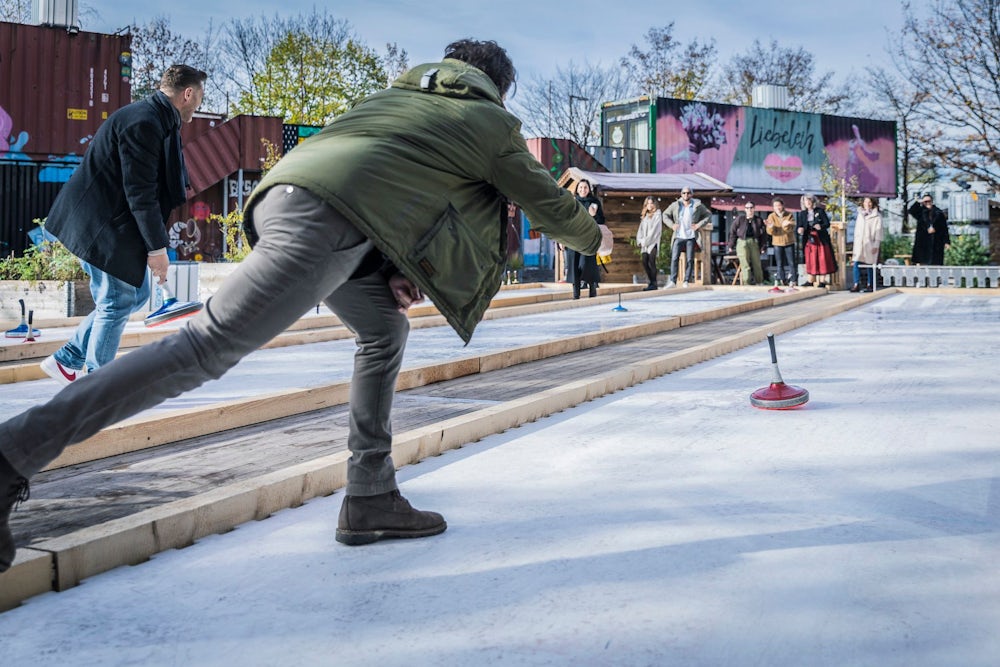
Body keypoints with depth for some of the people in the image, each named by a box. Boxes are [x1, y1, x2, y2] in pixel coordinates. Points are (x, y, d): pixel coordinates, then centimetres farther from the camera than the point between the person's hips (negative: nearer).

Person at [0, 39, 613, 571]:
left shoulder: (399, 95, 36)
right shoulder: (492, 122, 18)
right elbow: (549, 202, 28)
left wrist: (392, 267, 23)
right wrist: (593, 236, 47)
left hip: (286, 192, 9)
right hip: (326, 220, -9)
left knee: (386, 330, 21)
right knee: (208, 348, -14)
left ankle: (371, 499, 19)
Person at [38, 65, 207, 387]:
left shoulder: (157, 120, 12)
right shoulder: (143, 122, -21)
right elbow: (140, 192, -23)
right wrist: (157, 247, -20)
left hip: (112, 225, 11)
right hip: (103, 228, -11)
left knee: (136, 294, 17)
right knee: (117, 303, -1)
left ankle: (66, 360, 23)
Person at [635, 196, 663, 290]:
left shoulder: (657, 214, -1)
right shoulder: (644, 216, 19)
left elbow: (655, 229, -10)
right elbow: (641, 229, 16)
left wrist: (645, 241, -11)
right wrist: (640, 240, 1)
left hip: (653, 242, -6)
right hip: (645, 244, 6)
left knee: (651, 262, -12)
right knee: (645, 262, -1)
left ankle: (654, 283, -9)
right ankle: (651, 282, 7)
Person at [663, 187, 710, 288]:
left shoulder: (697, 206, 3)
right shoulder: (675, 205, 4)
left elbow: (708, 215, 10)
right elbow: (665, 215, 13)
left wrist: (699, 225, -3)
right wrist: (672, 225, -2)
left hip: (691, 237, 0)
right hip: (678, 237, 0)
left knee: (689, 260, 0)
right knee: (674, 258, -7)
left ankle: (686, 281, 6)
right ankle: (672, 281, -7)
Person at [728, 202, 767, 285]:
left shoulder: (759, 220, 6)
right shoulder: (739, 219, 1)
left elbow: (763, 234, 11)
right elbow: (732, 231, 4)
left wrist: (763, 245, 4)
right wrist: (731, 245, 2)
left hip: (754, 243, 2)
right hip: (742, 243, -2)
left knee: (757, 264, 6)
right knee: (745, 265, -8)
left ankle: (759, 283, 20)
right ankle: (747, 284, -7)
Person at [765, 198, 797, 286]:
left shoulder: (789, 215, -4)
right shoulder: (771, 216, -2)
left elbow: (791, 228, -17)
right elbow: (770, 232, -10)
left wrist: (785, 225, -39)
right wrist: (770, 227, -33)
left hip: (789, 242, -1)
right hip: (777, 243, 1)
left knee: (791, 263, 0)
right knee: (779, 264, 4)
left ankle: (793, 281, 6)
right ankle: (782, 281, 11)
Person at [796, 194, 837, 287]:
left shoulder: (820, 211, 1)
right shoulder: (802, 214, 8)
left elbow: (827, 223, -4)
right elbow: (798, 227, 3)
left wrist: (821, 226, -25)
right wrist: (799, 230, -21)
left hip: (821, 239, -2)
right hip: (809, 240, 2)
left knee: (822, 260, 0)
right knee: (811, 261, 2)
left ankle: (822, 281, 5)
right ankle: (810, 281, 6)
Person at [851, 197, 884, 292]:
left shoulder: (876, 216, -1)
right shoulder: (860, 214, 16)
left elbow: (878, 231, -4)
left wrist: (876, 245, -10)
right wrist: (855, 242, 12)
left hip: (870, 243, -4)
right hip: (859, 243, 4)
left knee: (870, 264, -1)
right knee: (857, 263, -6)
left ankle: (870, 285, 6)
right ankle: (856, 284, -7)